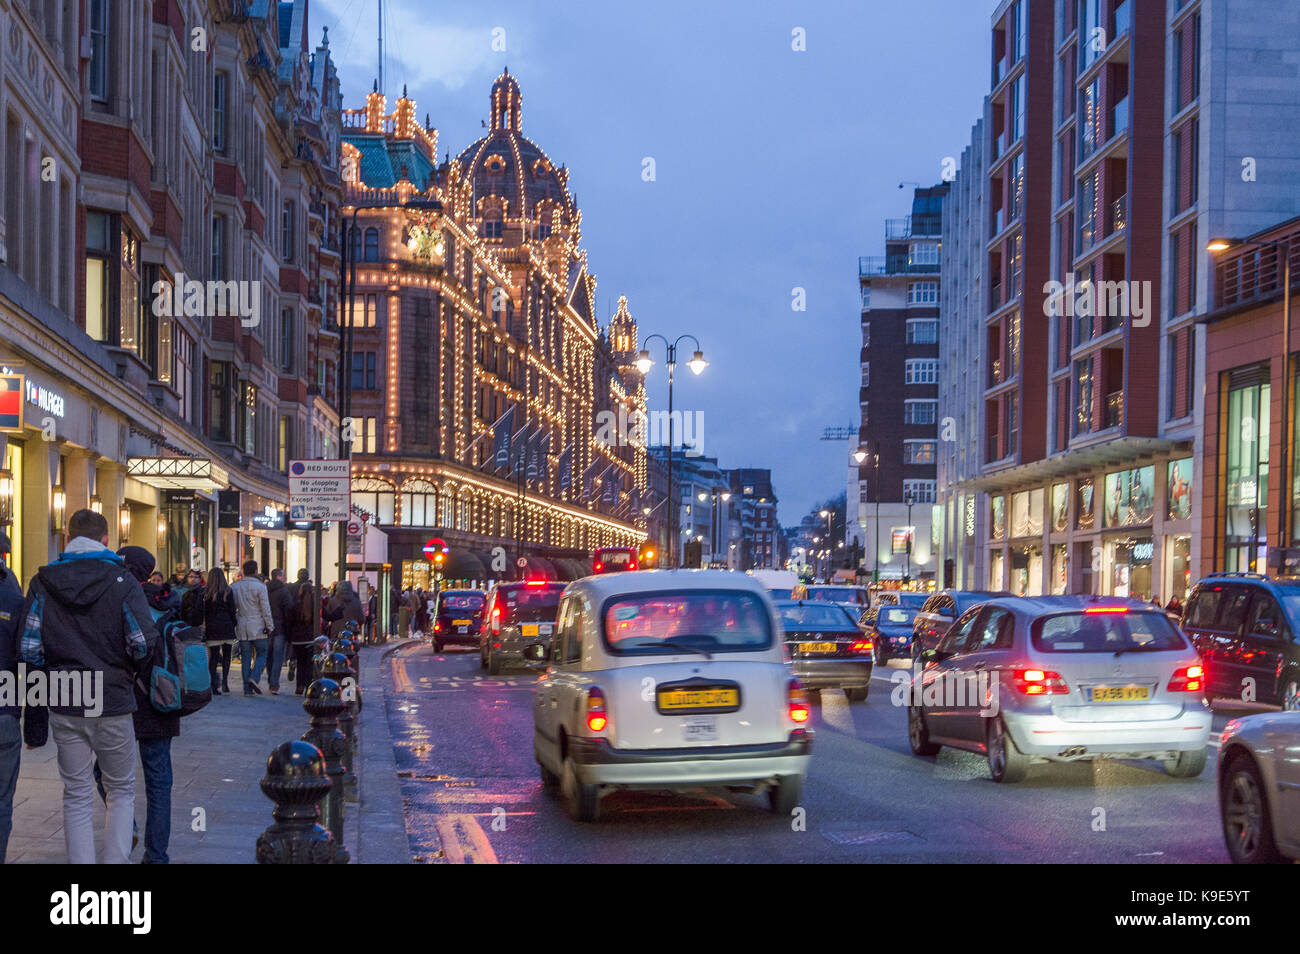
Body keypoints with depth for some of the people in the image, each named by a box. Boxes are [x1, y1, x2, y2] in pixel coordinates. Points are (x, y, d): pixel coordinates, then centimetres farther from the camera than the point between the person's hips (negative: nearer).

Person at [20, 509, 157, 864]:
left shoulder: (43, 582, 0)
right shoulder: (121, 581, -6)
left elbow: (30, 648, -5)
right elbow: (144, 643, -14)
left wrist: (52, 676, 11)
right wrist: (132, 674, 6)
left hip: (64, 707, 2)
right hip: (113, 702, -2)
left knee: (77, 796, 10)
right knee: (121, 791, 13)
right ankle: (116, 860, 6)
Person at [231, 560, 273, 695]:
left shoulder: (234, 586, 5)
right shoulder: (260, 586, -9)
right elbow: (266, 609, -9)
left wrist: (234, 623, 17)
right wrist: (269, 626, -2)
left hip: (242, 628, 4)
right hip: (257, 628, -4)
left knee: (245, 657, 7)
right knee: (262, 654, 8)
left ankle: (247, 688, 4)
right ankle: (254, 677, -15)